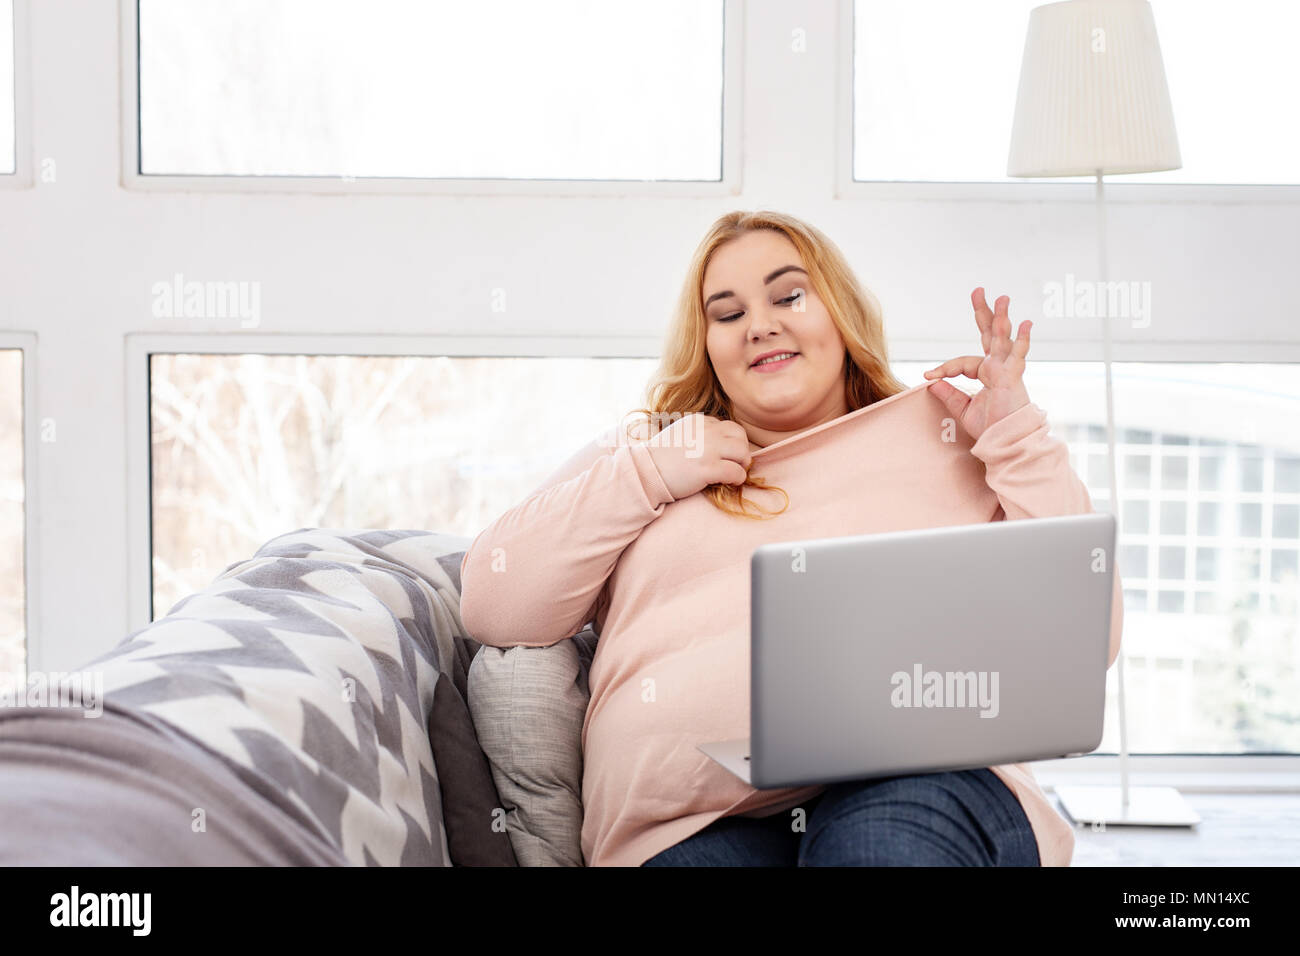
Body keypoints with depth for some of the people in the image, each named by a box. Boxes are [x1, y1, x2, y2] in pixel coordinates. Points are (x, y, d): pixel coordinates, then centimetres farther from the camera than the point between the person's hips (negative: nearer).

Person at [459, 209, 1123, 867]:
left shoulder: (948, 442, 19)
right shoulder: (645, 450, 23)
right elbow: (490, 609, 11)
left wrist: (1017, 437, 9)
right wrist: (649, 473, 5)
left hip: (919, 773, 0)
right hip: (694, 820, 1)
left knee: (891, 832, -35)